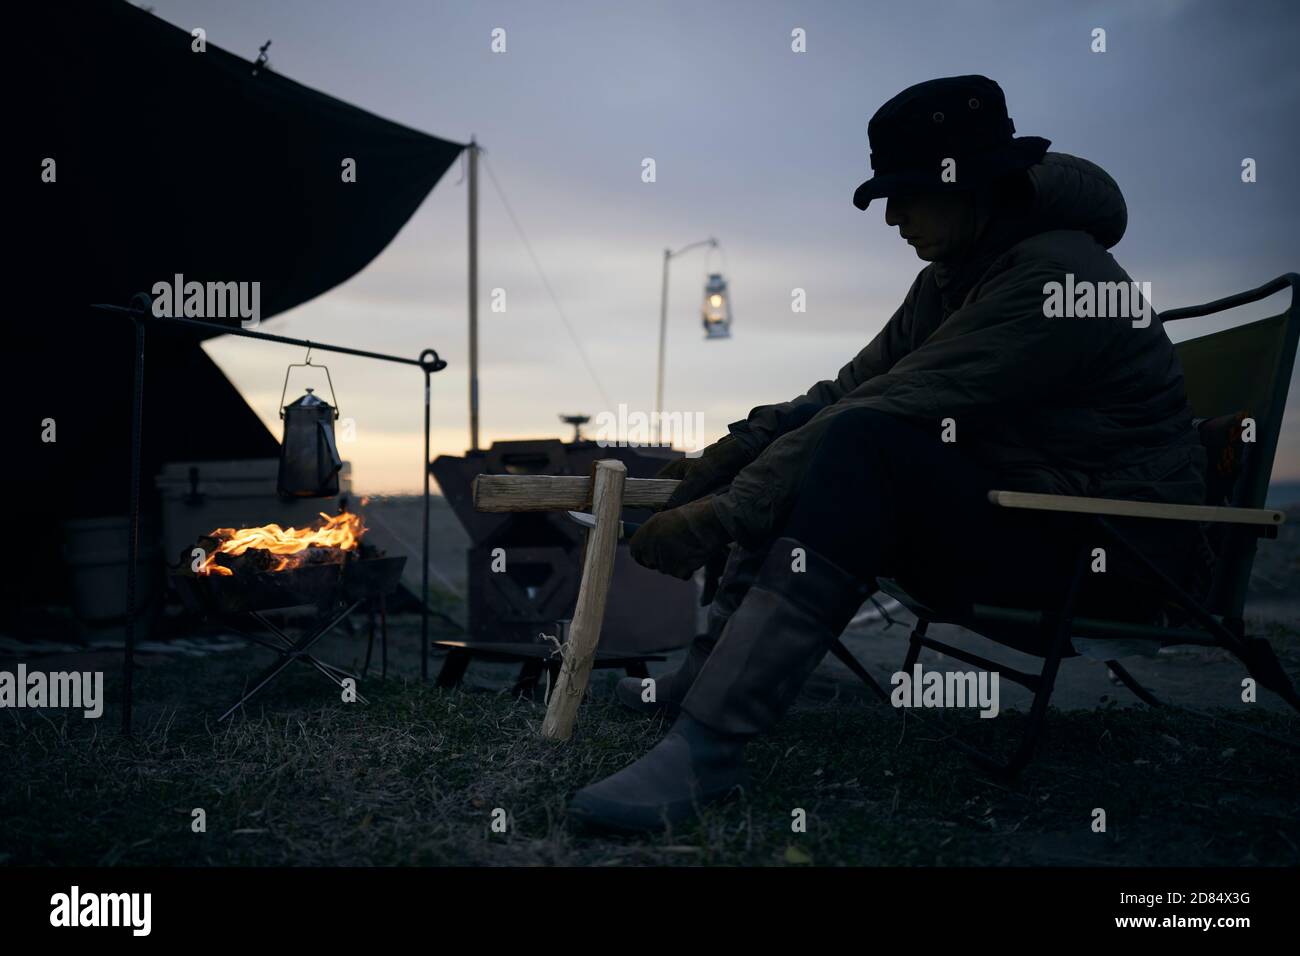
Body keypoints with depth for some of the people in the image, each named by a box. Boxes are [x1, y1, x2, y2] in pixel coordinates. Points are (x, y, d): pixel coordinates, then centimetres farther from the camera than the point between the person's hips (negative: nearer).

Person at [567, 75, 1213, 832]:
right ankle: (715, 671, -6)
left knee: (862, 447, -32)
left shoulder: (1056, 274, -20)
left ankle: (710, 743, -35)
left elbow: (881, 413, -27)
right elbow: (850, 389, 6)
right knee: (796, 444, 0)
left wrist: (725, 516, -28)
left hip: (1121, 548, -9)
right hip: (1014, 509, 9)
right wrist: (727, 456, -9)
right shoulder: (953, 275, 8)